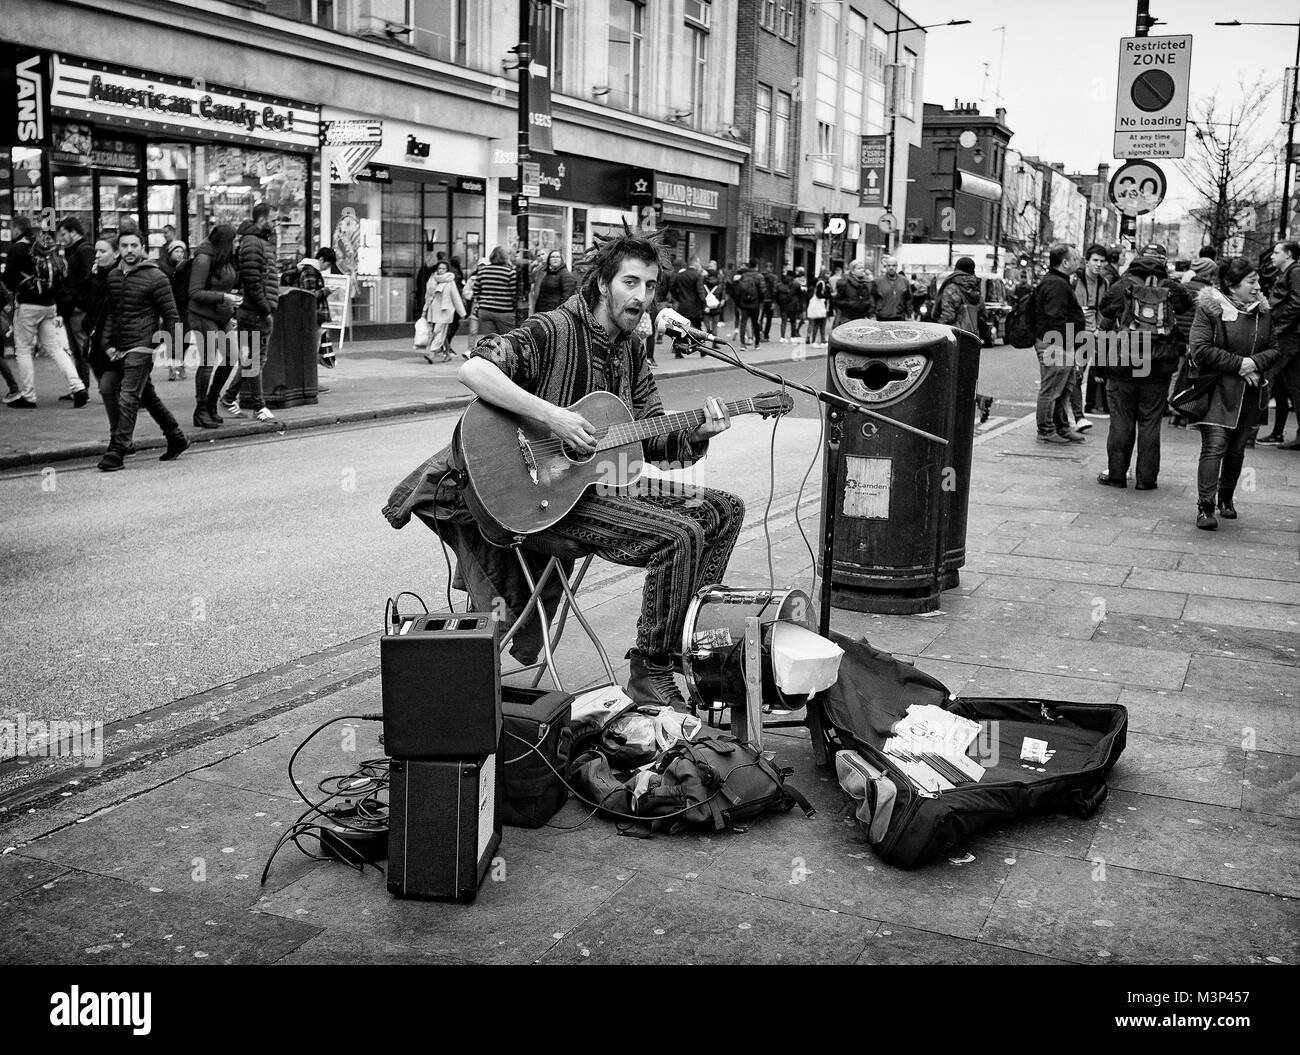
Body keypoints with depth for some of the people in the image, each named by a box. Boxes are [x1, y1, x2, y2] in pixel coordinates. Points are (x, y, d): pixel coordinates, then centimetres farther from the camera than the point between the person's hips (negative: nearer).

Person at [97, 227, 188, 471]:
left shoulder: (155, 277, -8)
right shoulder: (112, 277, 11)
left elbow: (171, 316, -6)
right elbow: (110, 313, 17)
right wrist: (108, 344, 6)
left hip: (142, 347, -7)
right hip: (118, 349, 7)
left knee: (129, 398, -11)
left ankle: (117, 451, -10)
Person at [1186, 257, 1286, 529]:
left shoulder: (1263, 312, 10)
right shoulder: (1209, 309, -6)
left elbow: (1276, 350, 11)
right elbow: (1200, 350, -15)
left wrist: (1255, 362, -10)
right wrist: (1238, 363, -16)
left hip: (1250, 394, 5)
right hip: (1217, 392, -5)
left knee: (1237, 450, 12)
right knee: (1214, 447, -13)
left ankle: (1225, 498, 29)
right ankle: (1205, 506, -13)